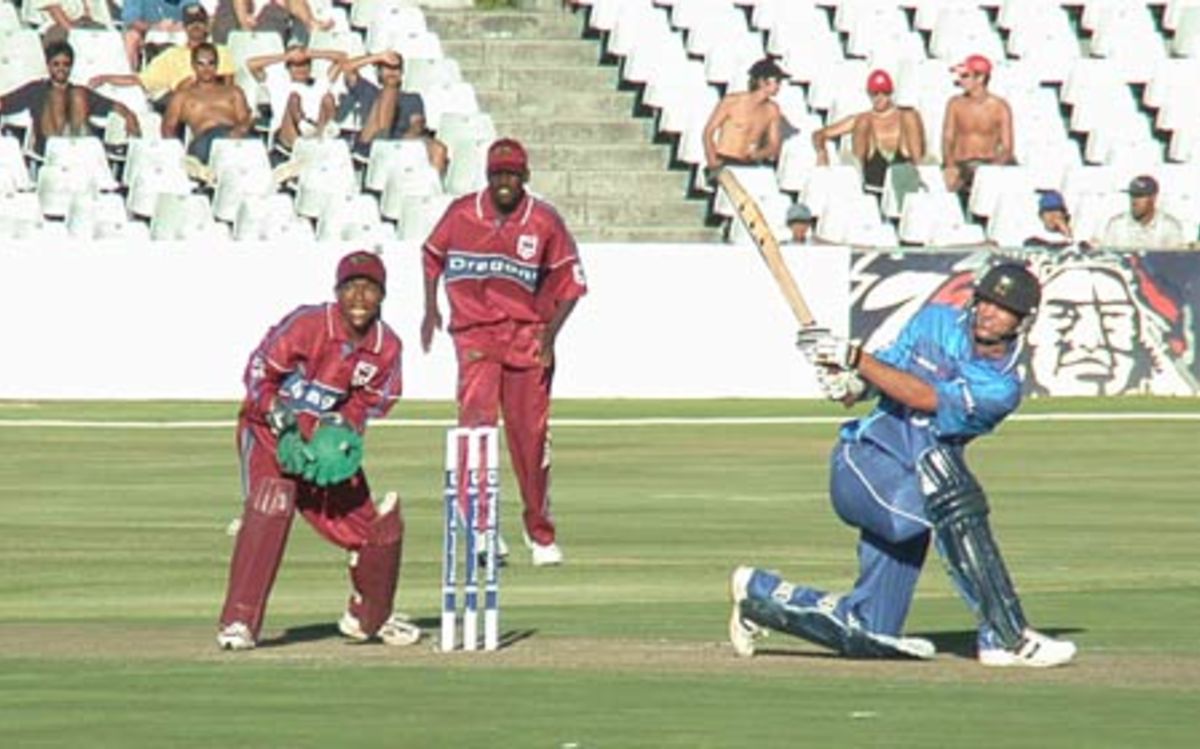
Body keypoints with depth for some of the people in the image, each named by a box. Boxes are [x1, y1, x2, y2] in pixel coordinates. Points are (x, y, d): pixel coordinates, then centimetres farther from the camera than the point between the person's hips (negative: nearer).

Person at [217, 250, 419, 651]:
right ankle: (238, 622, -29)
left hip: (326, 440, 6)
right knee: (271, 501, -30)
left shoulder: (386, 346, -8)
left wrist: (344, 429, -16)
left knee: (379, 523, 5)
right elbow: (259, 374, -20)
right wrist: (285, 429, -25)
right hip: (270, 428, -6)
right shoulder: (306, 325, -24)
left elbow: (371, 400, 3)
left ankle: (369, 617, 32)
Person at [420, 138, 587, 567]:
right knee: (476, 422, -17)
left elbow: (570, 281, 3)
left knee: (531, 436, 3)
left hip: (527, 335, 0)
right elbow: (433, 254, 17)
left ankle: (540, 532, 17)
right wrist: (431, 309, 10)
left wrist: (550, 333, -8)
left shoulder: (544, 222, -2)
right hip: (474, 334, 0)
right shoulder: (461, 214, 0)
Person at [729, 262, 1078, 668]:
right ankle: (1007, 638, -34)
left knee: (866, 635, 6)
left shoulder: (1002, 388, -3)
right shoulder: (936, 322, 3)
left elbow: (926, 398, -17)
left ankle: (761, 593, 30)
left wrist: (853, 358, -23)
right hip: (864, 458, -3)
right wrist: (849, 384, -18)